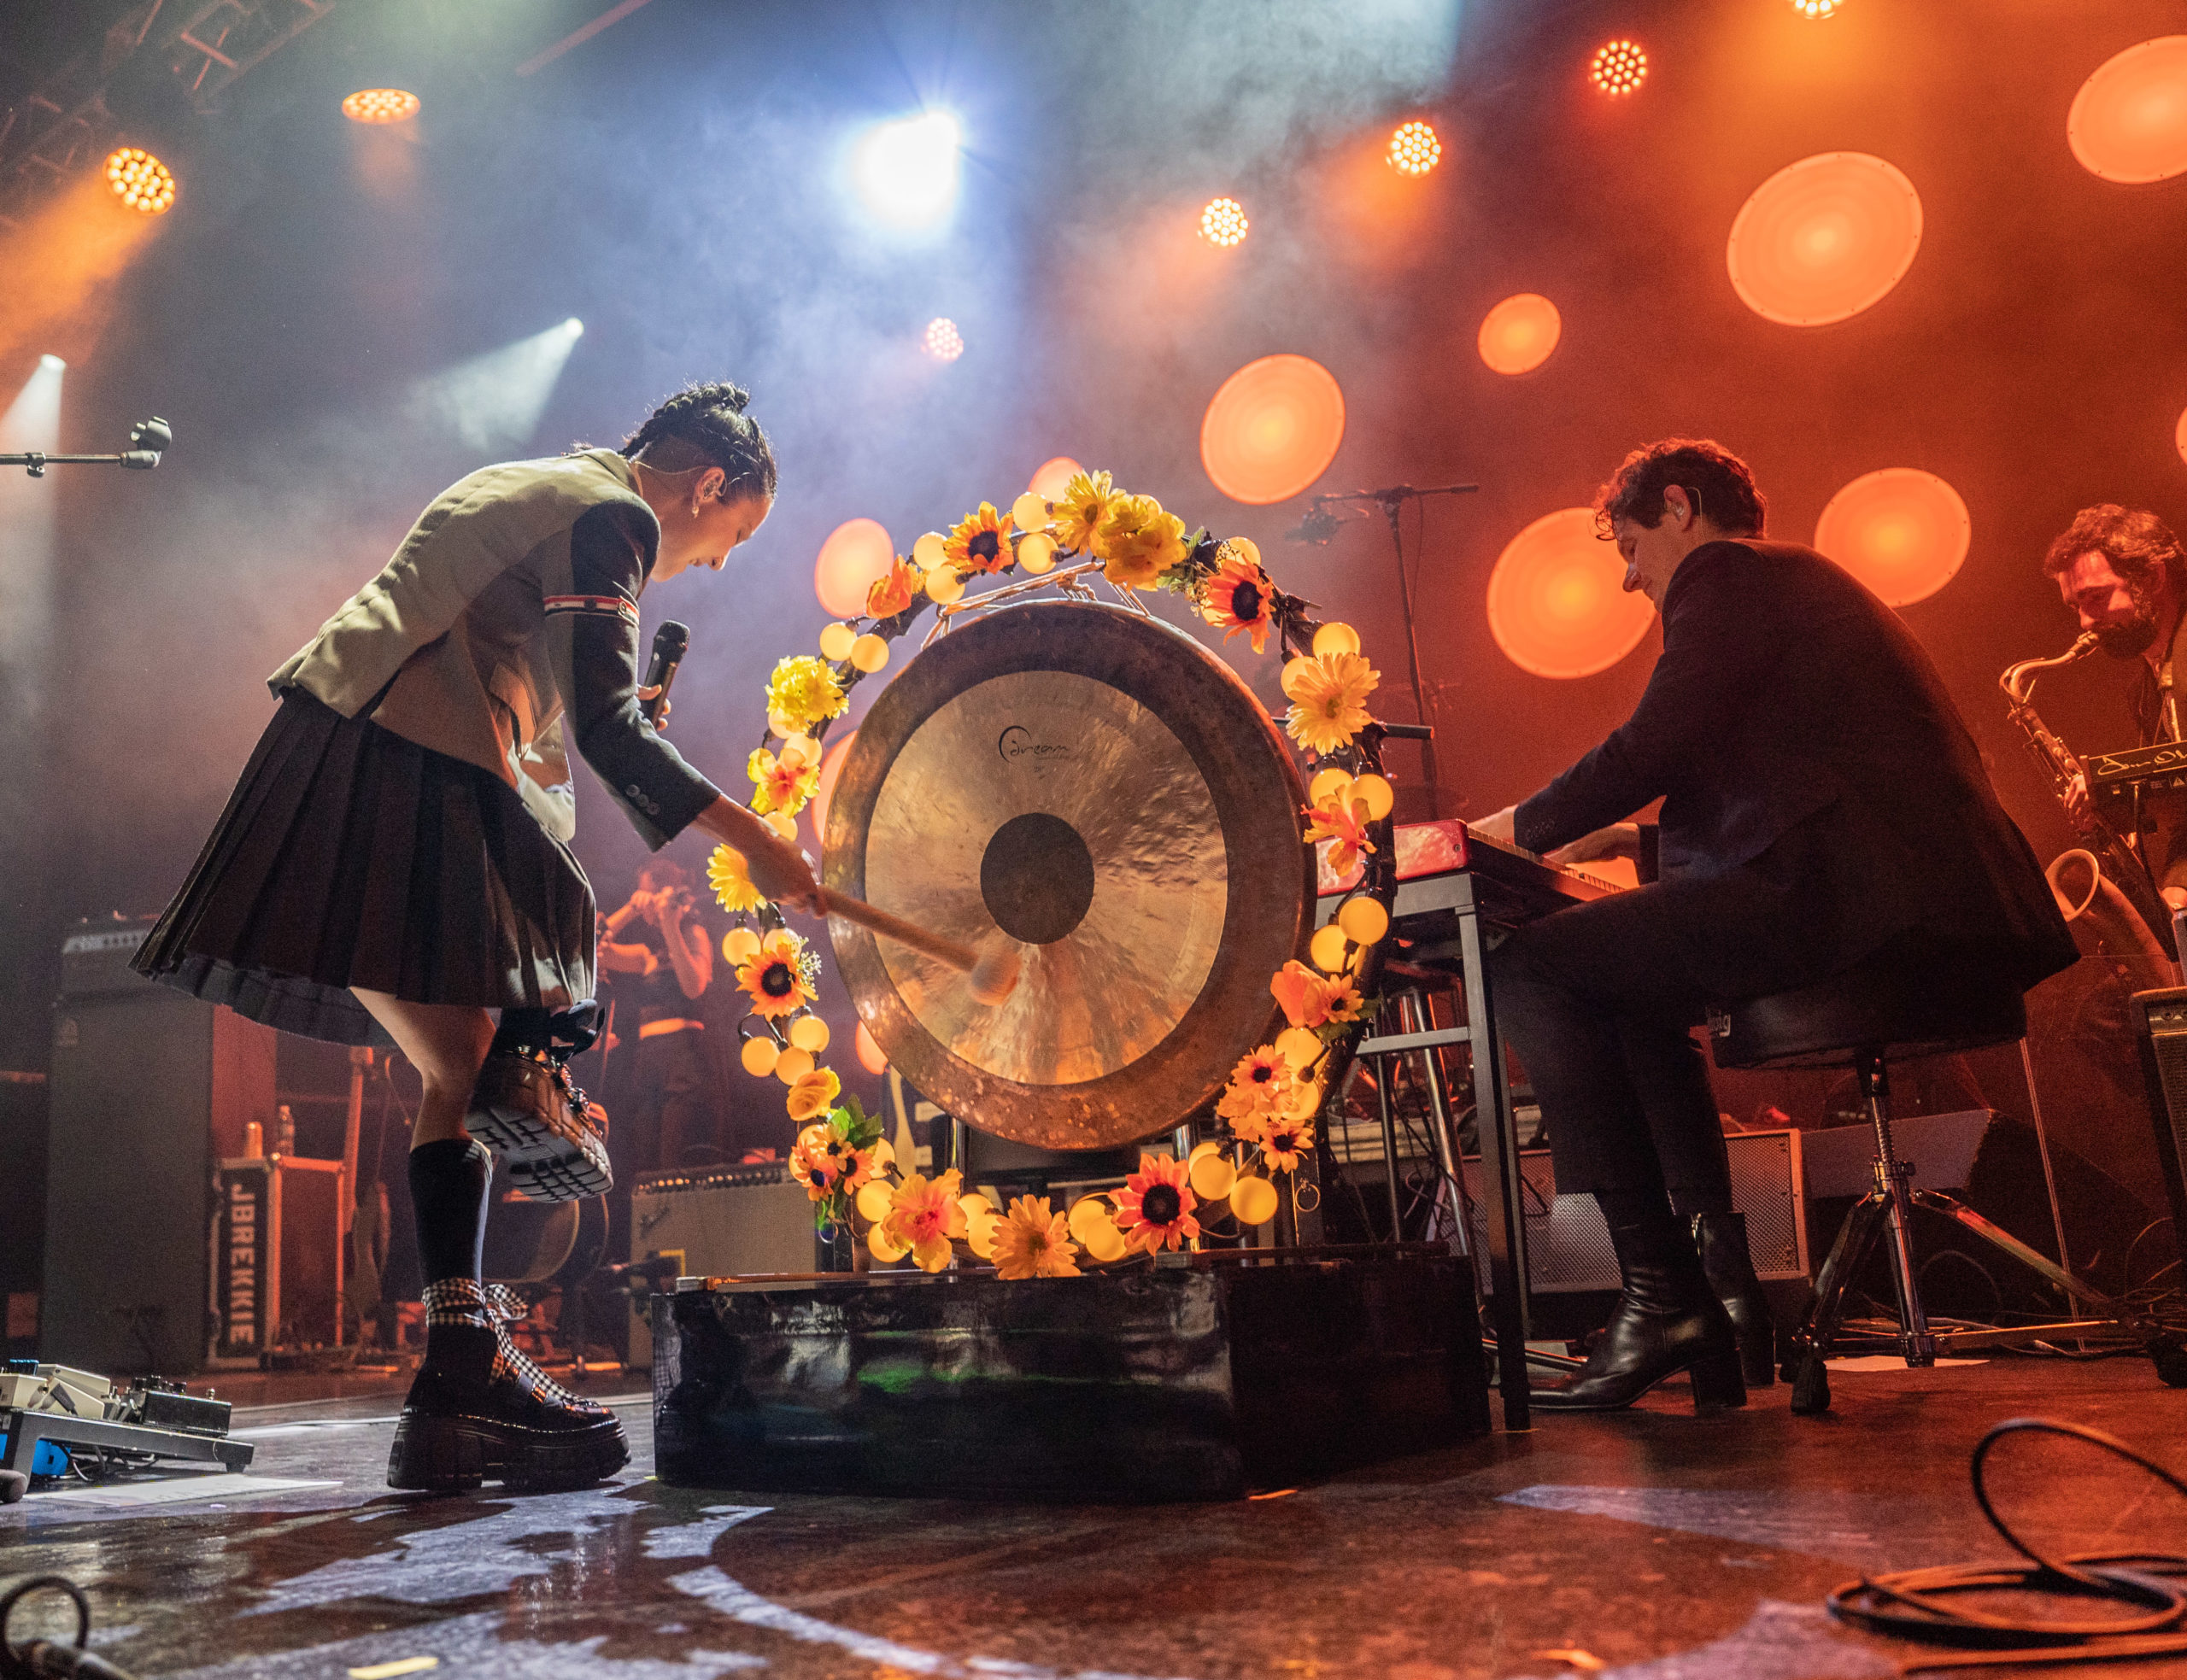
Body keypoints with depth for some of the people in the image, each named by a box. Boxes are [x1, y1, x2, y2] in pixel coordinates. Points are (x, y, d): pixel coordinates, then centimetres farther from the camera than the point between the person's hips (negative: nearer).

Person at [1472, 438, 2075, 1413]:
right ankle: (1723, 1277, 17)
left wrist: (1517, 830, 4)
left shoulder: (1726, 575, 0)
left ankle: (1662, 1290, -11)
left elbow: (1648, 750, -11)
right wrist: (1635, 839, 29)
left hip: (1840, 895, -11)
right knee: (1628, 986, 27)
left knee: (1526, 968, -10)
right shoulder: (1800, 582, 31)